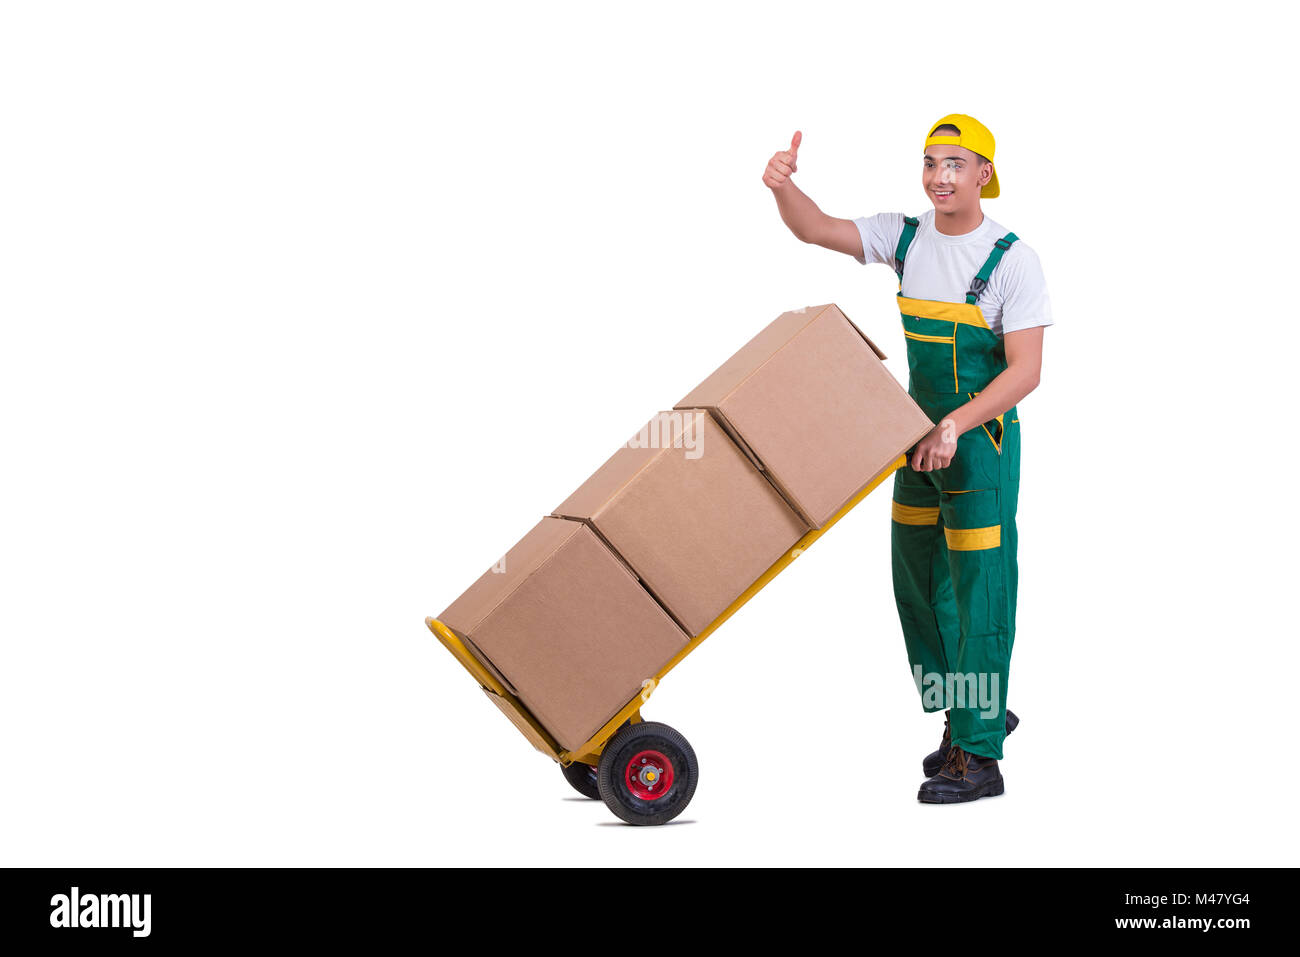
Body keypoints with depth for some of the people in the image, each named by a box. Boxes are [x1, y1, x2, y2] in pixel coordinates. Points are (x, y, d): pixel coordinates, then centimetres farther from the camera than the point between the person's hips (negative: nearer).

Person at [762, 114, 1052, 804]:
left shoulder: (1012, 259, -15)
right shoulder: (906, 237, 2)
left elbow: (1025, 370, -19)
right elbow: (815, 229, -2)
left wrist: (956, 424, -30)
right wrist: (783, 185, -24)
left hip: (982, 435, -7)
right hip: (921, 431, 7)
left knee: (978, 587, -7)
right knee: (919, 579, 14)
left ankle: (979, 757, -4)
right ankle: (972, 713, 31)